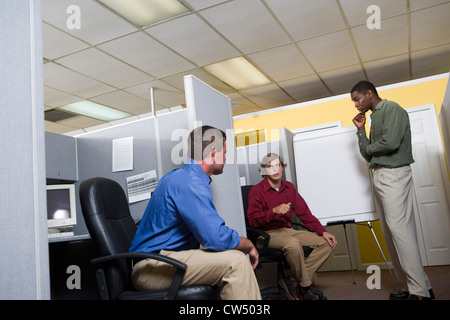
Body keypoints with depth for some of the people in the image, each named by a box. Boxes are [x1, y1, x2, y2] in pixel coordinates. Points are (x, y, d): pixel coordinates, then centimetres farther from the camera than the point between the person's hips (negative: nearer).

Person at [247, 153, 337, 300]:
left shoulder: (289, 187, 11)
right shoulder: (257, 191, -6)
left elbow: (304, 213, 11)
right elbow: (252, 220, -14)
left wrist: (323, 232, 1)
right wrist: (274, 211, -27)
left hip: (288, 230, 7)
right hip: (268, 234, -7)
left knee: (326, 243, -10)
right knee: (293, 244, -37)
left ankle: (293, 281, -14)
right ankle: (305, 287, -13)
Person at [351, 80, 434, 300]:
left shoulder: (392, 109, -5)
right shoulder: (375, 117, 20)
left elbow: (391, 142, -21)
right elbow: (369, 156, 18)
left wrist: (368, 147, -3)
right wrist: (361, 130, 11)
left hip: (393, 175, -9)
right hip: (379, 176, 10)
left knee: (398, 227, -13)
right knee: (390, 232, 7)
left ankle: (420, 289, -8)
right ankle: (408, 287, 13)